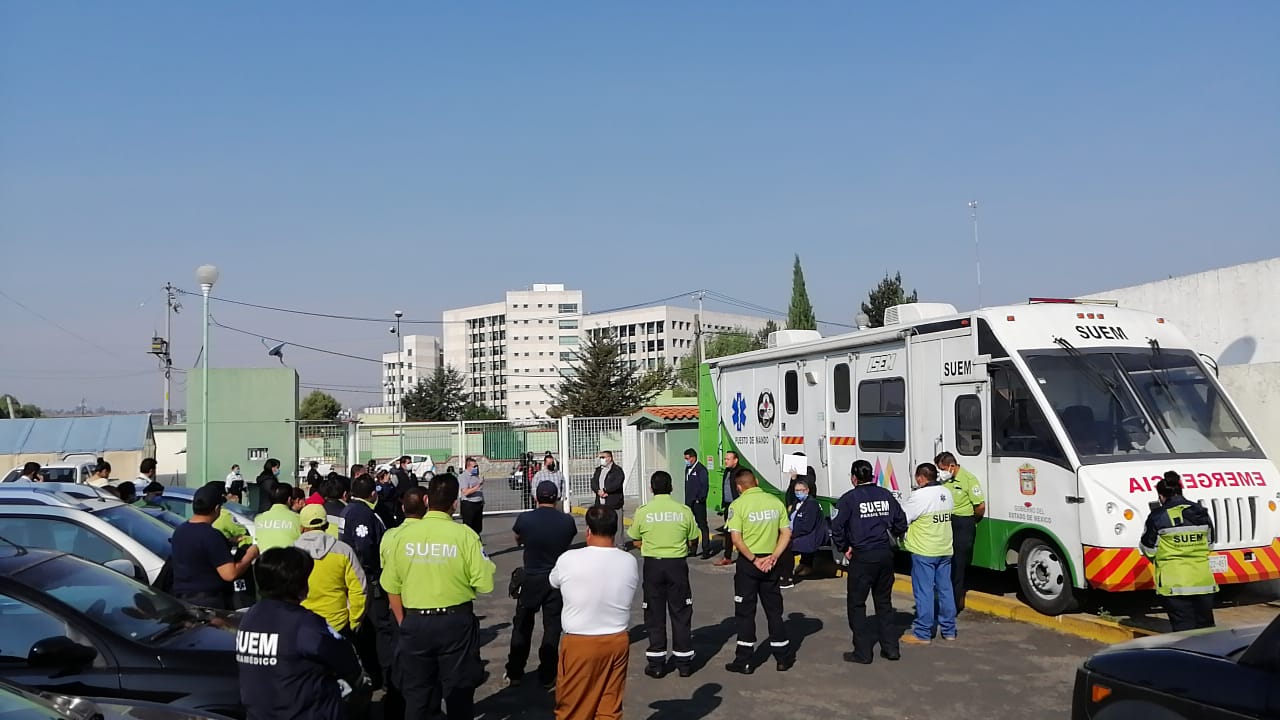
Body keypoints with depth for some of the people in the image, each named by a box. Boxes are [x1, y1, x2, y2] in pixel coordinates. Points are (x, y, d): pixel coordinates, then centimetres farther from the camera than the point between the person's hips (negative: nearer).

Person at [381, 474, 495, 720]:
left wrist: (403, 623, 14)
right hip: (456, 620, -2)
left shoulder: (404, 534, -4)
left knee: (416, 695, 15)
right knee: (458, 693, 11)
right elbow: (485, 584, -14)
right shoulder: (464, 534, -11)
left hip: (415, 622, 2)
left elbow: (391, 586, 1)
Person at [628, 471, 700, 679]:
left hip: (653, 564, 0)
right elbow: (693, 541, 2)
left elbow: (637, 541, 2)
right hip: (677, 564, 0)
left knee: (655, 614, 9)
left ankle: (656, 663, 12)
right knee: (681, 613, 10)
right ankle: (684, 663, 15)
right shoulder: (684, 511, -5)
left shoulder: (643, 511, -6)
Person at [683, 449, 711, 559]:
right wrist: (687, 501, 13)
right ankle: (693, 550, 19)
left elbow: (705, 486, -14)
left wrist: (700, 499, -15)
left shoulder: (701, 469, -10)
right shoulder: (687, 469, 15)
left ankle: (706, 550, 1)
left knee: (702, 526, -3)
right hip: (689, 503, 8)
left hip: (698, 503, -8)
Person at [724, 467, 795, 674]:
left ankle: (744, 661, 9)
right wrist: (773, 557, -3)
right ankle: (783, 657, 21)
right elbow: (786, 533, 1)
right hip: (770, 562, 4)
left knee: (745, 612, 5)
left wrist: (754, 560, -11)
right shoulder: (775, 502, 2)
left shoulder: (738, 504, -11)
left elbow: (736, 539, -17)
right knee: (774, 610, 14)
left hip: (748, 562, -4)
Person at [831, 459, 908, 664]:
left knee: (856, 604, 5)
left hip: (862, 557, -5)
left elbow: (836, 526, -14)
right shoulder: (886, 495, 7)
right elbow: (901, 522, 13)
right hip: (886, 555, 5)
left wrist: (843, 548, -1)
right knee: (884, 602, 17)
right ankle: (891, 648, 18)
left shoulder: (849, 498, -8)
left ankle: (862, 652, 5)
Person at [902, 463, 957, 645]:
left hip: (923, 552, -7)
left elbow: (901, 519, -14)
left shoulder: (919, 496, -17)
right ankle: (949, 630, 22)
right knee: (945, 589, 14)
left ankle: (922, 633, 3)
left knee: (924, 591, -1)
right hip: (945, 550, 7)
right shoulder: (946, 493, 6)